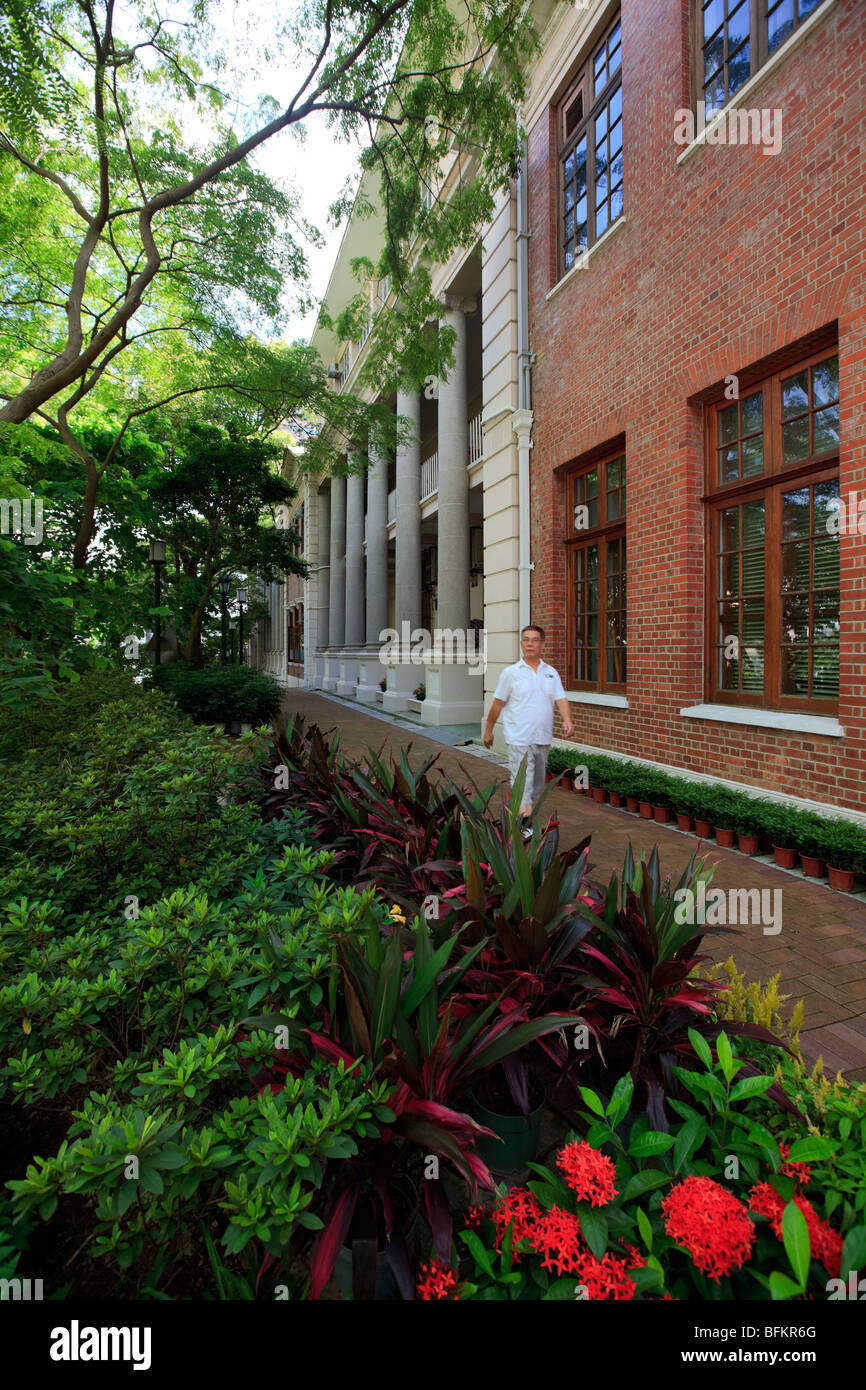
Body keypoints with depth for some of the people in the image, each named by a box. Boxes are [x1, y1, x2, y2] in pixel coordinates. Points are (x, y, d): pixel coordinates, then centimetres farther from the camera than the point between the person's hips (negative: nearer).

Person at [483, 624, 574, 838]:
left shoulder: (551, 673, 8)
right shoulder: (511, 673, -2)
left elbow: (561, 700, 1)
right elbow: (498, 703, 3)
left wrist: (567, 720, -18)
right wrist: (489, 730, 6)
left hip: (543, 738, 5)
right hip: (519, 739, -5)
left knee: (537, 784, 15)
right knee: (522, 783, -11)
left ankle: (525, 820, 30)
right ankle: (522, 827, -10)